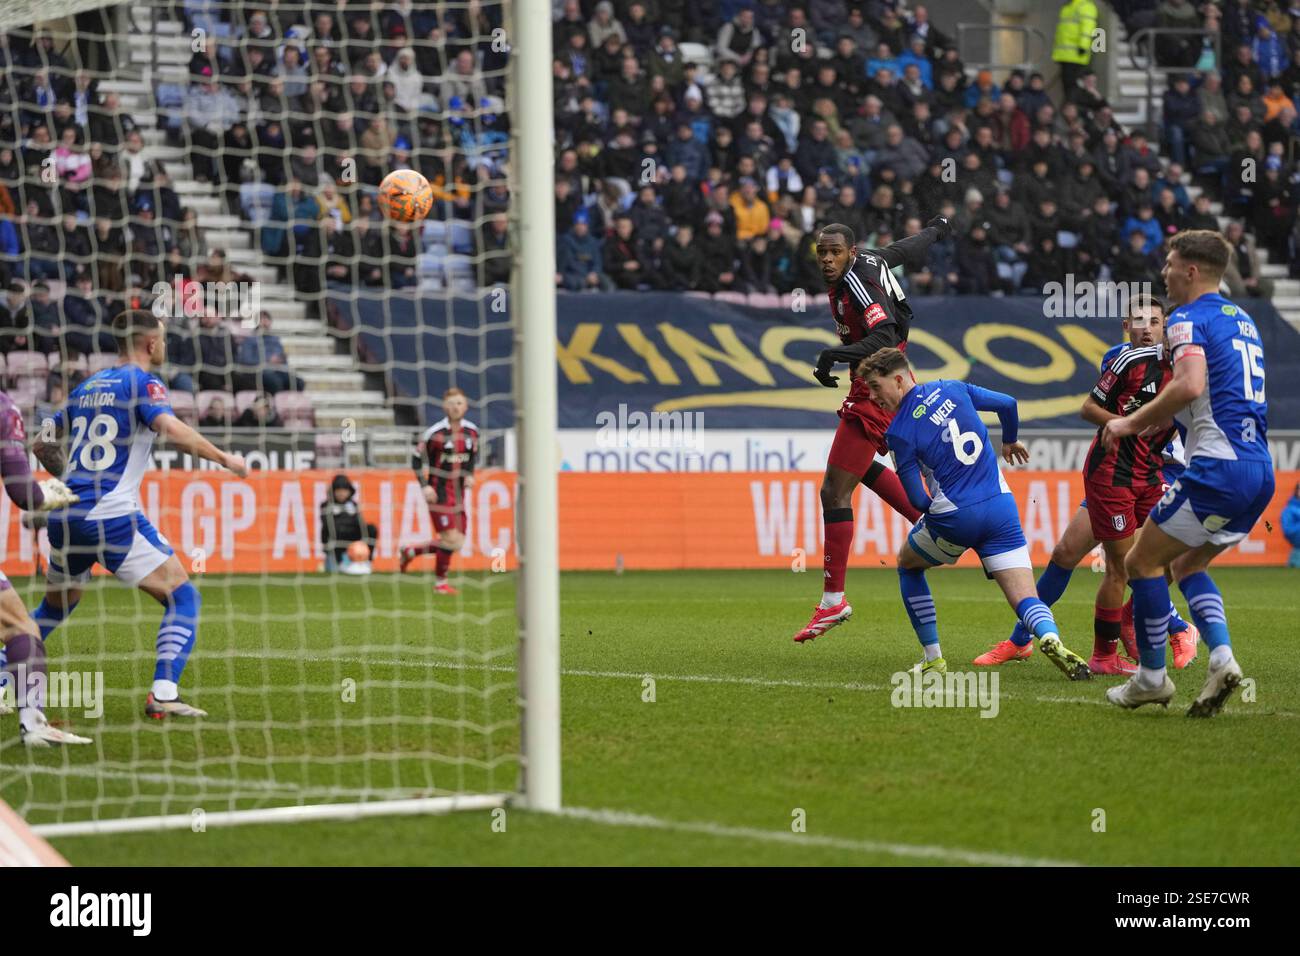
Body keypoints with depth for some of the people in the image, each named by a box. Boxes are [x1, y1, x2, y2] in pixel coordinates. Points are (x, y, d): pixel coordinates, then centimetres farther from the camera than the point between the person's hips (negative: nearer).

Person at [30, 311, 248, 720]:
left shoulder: (87, 387, 18)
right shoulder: (142, 382, -2)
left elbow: (42, 445, 25)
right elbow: (173, 431, -20)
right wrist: (224, 458, -11)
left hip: (64, 517, 7)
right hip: (113, 516, -7)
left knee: (56, 605, 28)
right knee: (182, 595, 0)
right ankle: (163, 694, -14)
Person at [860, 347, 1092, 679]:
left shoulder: (898, 431, -5)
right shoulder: (950, 389, 7)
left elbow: (918, 500, -6)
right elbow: (1007, 404, 17)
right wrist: (1009, 442, 36)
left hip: (954, 517, -3)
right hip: (1001, 508, 3)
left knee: (908, 564, 27)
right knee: (1026, 600, 0)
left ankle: (934, 660, 24)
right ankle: (1051, 638, -35)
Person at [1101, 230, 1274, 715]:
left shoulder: (1189, 320, -7)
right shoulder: (1243, 320, 21)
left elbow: (1190, 385, -24)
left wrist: (1132, 422, -14)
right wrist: (1156, 420, 28)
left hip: (1217, 466, -9)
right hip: (1260, 470, 9)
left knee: (1142, 562, 6)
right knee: (1186, 563, 22)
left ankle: (1152, 676, 9)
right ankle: (1221, 658, 2)